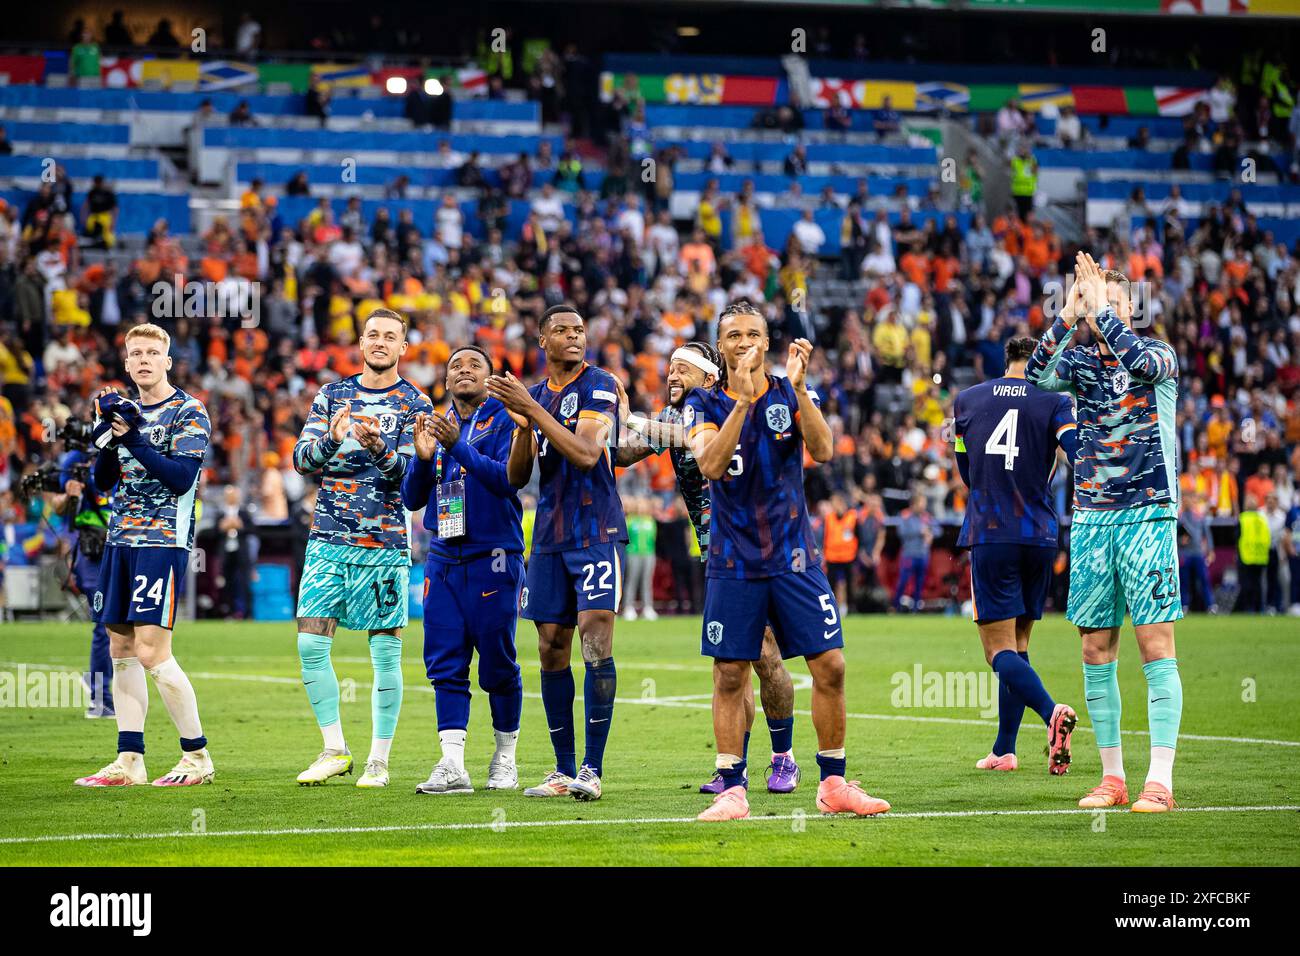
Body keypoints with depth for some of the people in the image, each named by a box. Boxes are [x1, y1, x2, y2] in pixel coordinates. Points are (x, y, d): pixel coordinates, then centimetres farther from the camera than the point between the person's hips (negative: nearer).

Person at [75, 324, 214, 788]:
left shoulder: (189, 413, -4)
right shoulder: (125, 411, 16)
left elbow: (182, 477, -15)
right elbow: (102, 481, 11)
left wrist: (134, 440, -20)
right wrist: (108, 435, -6)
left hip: (164, 541, -7)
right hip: (121, 540, 7)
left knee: (151, 652, -13)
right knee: (121, 650, 5)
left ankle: (198, 756, -4)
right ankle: (129, 761, 8)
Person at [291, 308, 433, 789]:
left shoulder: (415, 403, 3)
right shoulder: (332, 395, 10)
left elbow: (410, 473, -8)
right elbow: (301, 459, 1)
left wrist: (379, 447, -28)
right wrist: (330, 439, -21)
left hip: (385, 543, -2)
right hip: (328, 539, 2)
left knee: (386, 652, -2)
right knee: (310, 644, -5)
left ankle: (379, 761, 7)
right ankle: (334, 750, 8)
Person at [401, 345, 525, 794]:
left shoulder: (504, 421, -3)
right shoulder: (436, 426, 13)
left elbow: (507, 479, -18)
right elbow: (412, 498, 10)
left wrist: (459, 447, -28)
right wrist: (422, 457, -9)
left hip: (492, 558, -5)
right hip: (444, 557, 5)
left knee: (497, 665, 0)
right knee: (445, 663, -3)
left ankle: (505, 758, 15)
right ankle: (452, 764, -5)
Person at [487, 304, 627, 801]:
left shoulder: (599, 386, -6)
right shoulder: (534, 394, 14)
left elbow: (585, 454, -20)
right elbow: (516, 477, 11)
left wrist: (533, 410, -20)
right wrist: (522, 425, -7)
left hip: (596, 531, -6)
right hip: (550, 535, 7)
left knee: (596, 640, -14)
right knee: (552, 650, 6)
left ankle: (593, 768, -14)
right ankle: (564, 769, 11)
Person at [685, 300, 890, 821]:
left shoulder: (793, 394, 3)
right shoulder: (705, 402, 0)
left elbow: (823, 450, -14)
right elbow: (710, 465, -18)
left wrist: (797, 387, -24)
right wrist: (743, 399, -25)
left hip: (794, 557, 1)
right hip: (734, 562, -1)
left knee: (829, 666, -3)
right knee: (729, 675, -1)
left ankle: (833, 783, 7)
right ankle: (732, 789, 5)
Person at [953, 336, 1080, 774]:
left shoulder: (967, 400, 9)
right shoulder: (1053, 401, 2)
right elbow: (1081, 457, -14)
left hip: (988, 536, -1)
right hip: (1040, 537, 2)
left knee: (1000, 648, -5)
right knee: (1018, 643, 15)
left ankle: (1052, 712, -32)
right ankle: (1004, 750, 14)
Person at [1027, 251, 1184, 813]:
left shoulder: (1160, 354, 2)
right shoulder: (1080, 361, 9)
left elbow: (1141, 363, -22)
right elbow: (1036, 376, -11)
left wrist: (1101, 306, -17)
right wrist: (1067, 315, -19)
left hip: (1148, 515, -4)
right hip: (1091, 519, 4)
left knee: (1155, 645, -8)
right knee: (1097, 650, 4)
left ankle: (1159, 781, -9)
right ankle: (1112, 776, 12)